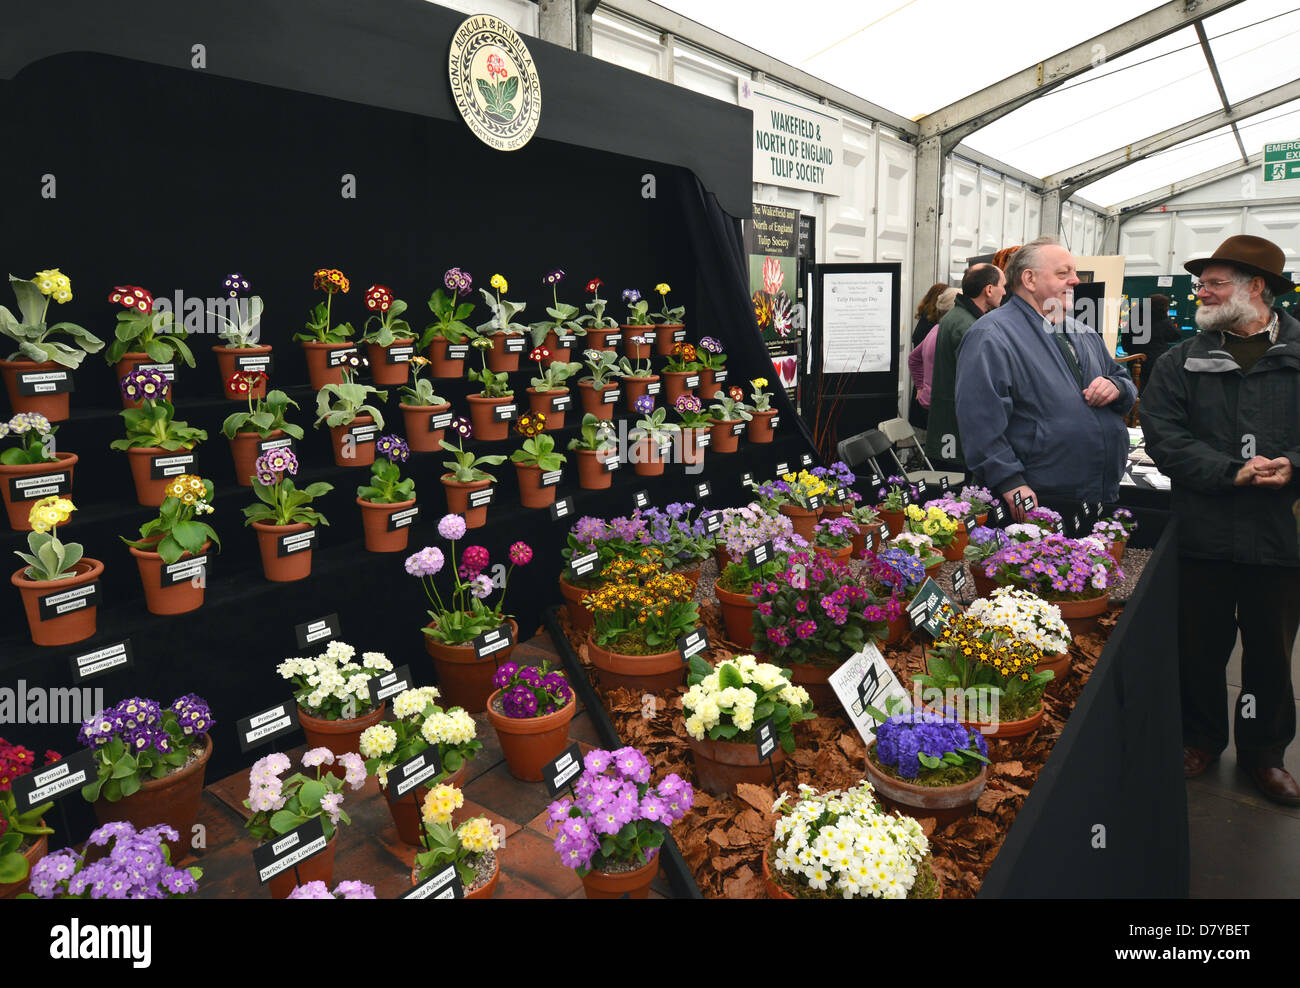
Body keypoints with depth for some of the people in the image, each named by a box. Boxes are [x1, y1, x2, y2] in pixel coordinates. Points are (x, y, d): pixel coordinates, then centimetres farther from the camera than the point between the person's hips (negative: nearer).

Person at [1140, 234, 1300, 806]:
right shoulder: (1181, 363, 2)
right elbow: (1164, 439, -8)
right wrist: (1231, 473, -18)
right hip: (1204, 534, 0)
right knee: (1200, 648, 12)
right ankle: (1200, 737, 33)